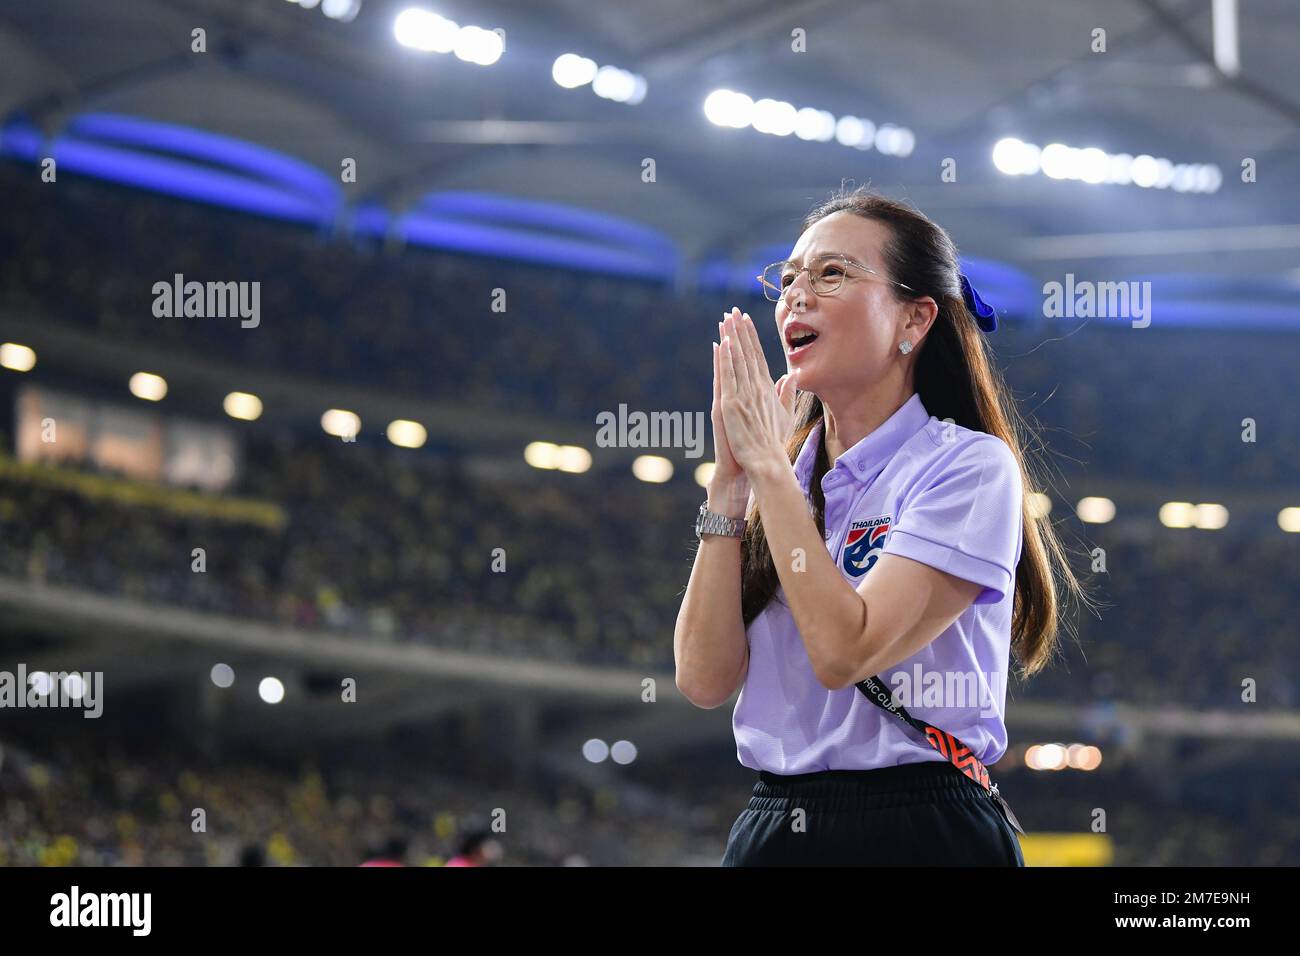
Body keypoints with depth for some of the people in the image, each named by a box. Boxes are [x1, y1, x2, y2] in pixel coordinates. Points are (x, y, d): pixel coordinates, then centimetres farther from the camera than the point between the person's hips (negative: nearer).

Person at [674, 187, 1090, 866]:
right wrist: (731, 483, -7)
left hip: (922, 834, -5)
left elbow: (844, 652, -20)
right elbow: (704, 679, -2)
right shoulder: (785, 473, 8)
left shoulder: (972, 465, -9)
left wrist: (768, 465, -14)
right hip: (768, 827, 5)